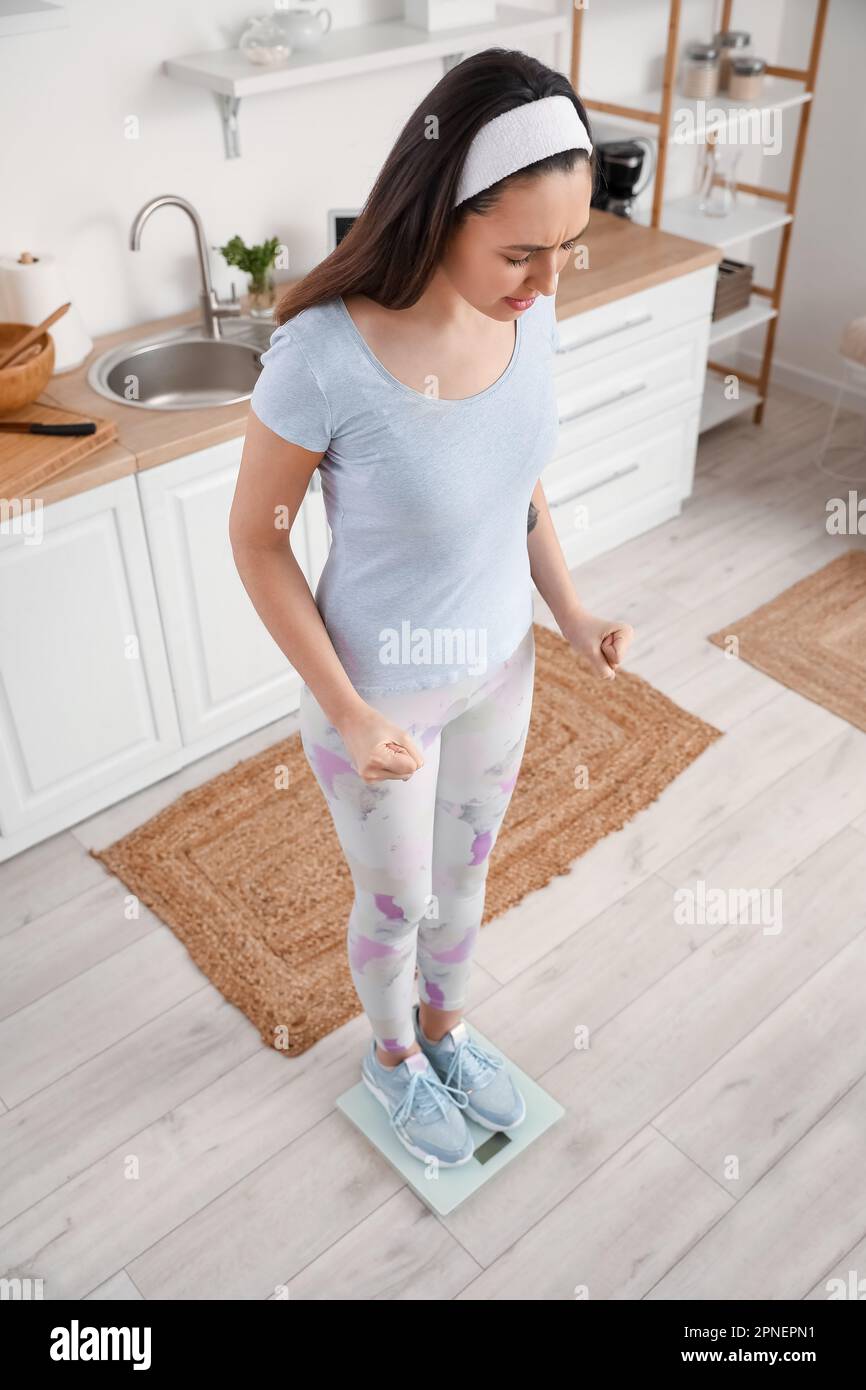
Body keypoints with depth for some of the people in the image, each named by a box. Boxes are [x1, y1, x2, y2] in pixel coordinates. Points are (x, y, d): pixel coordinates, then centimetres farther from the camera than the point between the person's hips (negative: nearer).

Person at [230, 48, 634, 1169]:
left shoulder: (529, 314, -14)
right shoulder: (322, 357, -31)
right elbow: (256, 539, -17)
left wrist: (571, 614, -4)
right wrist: (348, 714, -20)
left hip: (499, 665, 5)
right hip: (379, 690, -5)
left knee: (464, 876, 27)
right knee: (397, 902, 20)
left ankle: (444, 1030, 58)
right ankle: (393, 1058, 53)